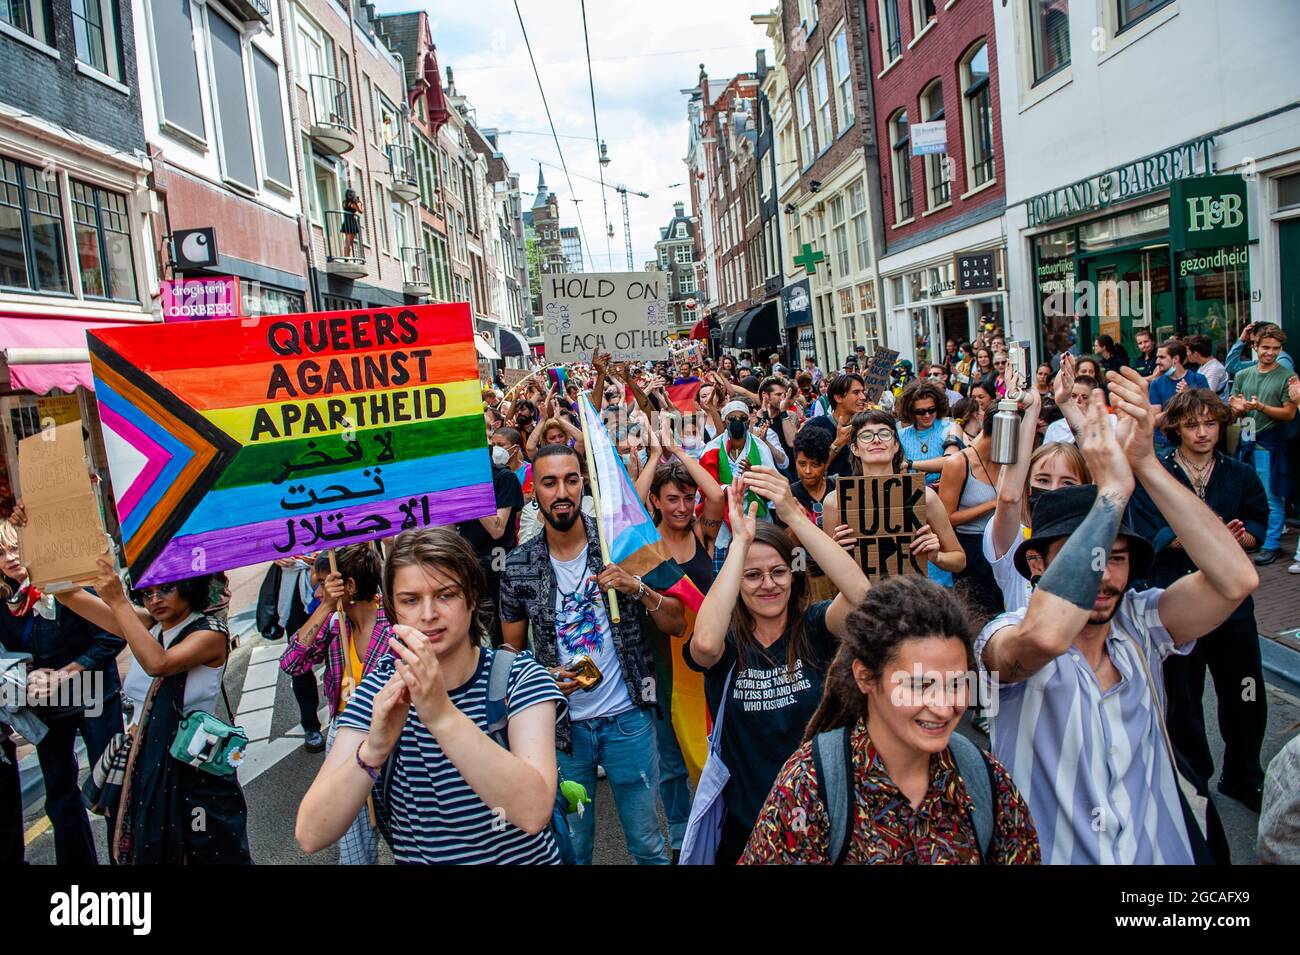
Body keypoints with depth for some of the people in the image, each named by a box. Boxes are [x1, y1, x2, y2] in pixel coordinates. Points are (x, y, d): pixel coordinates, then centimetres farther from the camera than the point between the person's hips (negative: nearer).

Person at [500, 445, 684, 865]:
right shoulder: (518, 567, -6)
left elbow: (676, 624, -4)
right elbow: (512, 651, 5)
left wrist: (638, 589, -21)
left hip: (628, 718, -1)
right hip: (562, 724, 1)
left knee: (648, 844, 14)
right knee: (572, 848, 18)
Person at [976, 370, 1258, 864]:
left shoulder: (1138, 626, -1)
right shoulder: (1005, 638, -12)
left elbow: (1237, 579, -15)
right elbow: (1044, 634, -34)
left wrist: (1145, 462, -19)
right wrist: (1113, 487, -29)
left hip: (1163, 851, 3)